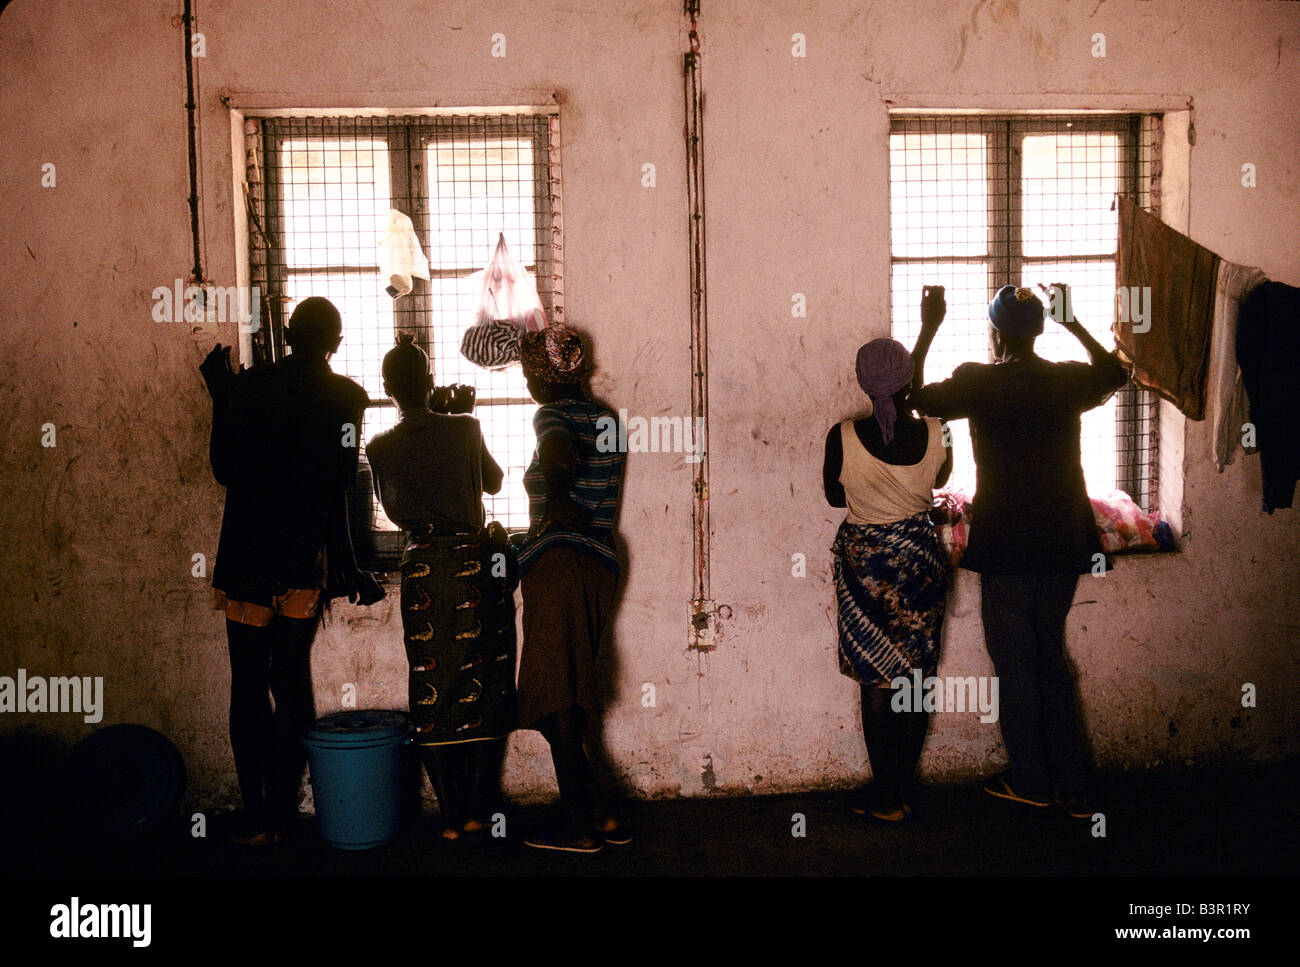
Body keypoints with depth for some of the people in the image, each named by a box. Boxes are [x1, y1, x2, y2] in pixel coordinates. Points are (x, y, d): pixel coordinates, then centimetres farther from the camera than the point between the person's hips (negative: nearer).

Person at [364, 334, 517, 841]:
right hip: (474, 565, 0)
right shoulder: (464, 430, -5)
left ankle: (452, 815, 10)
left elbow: (394, 508, 11)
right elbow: (493, 481, 13)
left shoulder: (380, 448, -2)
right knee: (481, 686, 9)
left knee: (433, 691, 7)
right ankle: (478, 810, 14)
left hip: (422, 569, 1)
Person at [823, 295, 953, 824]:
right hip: (921, 557, 1)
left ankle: (886, 796, 14)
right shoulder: (936, 434, -11)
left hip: (864, 560, -1)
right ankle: (902, 788, 20)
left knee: (878, 681, 9)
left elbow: (834, 496, 1)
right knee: (917, 677, 13)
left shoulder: (842, 438, -16)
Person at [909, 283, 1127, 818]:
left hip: (1006, 547, -4)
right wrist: (1072, 322, 27)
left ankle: (1030, 781, 17)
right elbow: (1114, 371, 24)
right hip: (1064, 543, 5)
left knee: (1015, 664, 7)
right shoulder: (1070, 380, 0)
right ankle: (1072, 786, 18)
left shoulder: (977, 382, -11)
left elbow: (915, 396, 5)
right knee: (1051, 658, 15)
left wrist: (928, 331, 10)